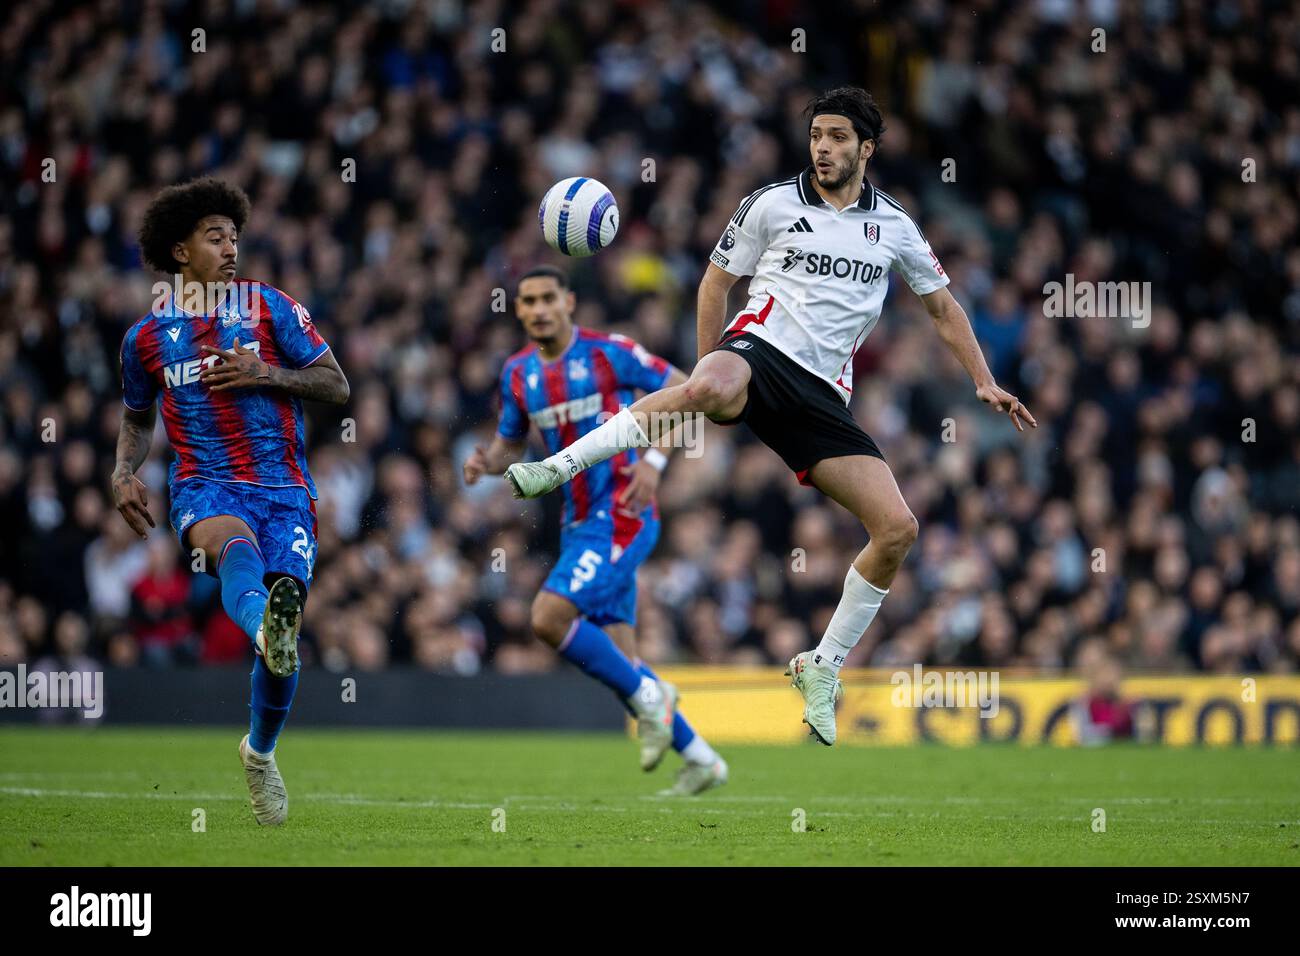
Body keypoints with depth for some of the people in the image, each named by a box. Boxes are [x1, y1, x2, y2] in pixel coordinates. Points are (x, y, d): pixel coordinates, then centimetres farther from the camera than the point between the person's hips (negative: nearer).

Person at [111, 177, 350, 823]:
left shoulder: (270, 307, 6)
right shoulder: (147, 337, 11)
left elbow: (336, 385, 5)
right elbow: (137, 419, 27)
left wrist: (263, 372, -10)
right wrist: (124, 473, 7)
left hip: (284, 490, 1)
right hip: (204, 487, -1)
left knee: (285, 610, -6)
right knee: (236, 545, -37)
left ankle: (260, 751, 23)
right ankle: (266, 628, -75)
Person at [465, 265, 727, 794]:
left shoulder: (609, 352, -8)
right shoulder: (517, 373, 9)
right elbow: (511, 444, 20)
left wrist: (654, 459, -17)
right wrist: (485, 463, -4)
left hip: (621, 513, -7)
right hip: (579, 523, 7)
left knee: (549, 617, -21)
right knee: (616, 658, 4)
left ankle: (647, 694, -4)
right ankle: (700, 760, 16)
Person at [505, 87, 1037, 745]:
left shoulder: (893, 227, 15)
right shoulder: (774, 204, 8)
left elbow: (942, 307, 27)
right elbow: (717, 279, 15)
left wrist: (985, 384, 19)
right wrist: (707, 368, 8)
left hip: (822, 394, 4)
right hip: (760, 349, -4)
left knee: (897, 529, -10)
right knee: (708, 388, -44)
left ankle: (822, 667, 6)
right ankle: (558, 467, -38)